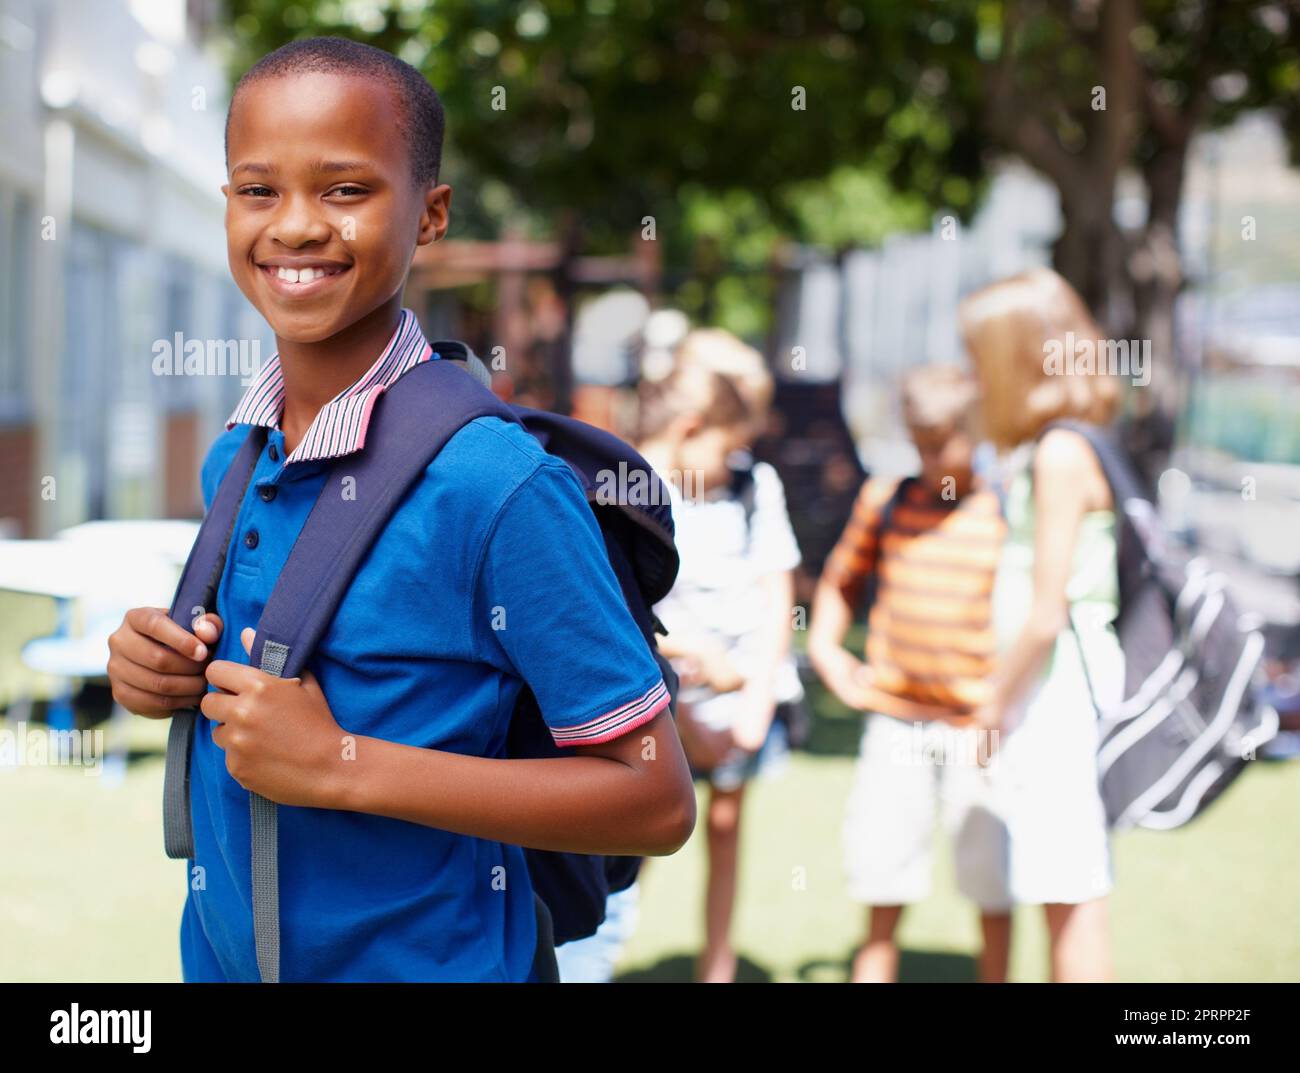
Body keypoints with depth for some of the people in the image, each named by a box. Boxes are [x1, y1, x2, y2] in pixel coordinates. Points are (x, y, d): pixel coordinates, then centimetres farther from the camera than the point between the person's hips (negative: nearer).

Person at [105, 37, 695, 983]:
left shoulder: (500, 487, -23)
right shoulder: (232, 461, -3)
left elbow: (657, 802, -21)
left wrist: (342, 765, -25)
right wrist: (168, 673, -9)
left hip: (423, 959, -6)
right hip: (220, 950, 6)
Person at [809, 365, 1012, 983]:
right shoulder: (884, 501, 8)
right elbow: (840, 582, 23)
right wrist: (825, 650, 10)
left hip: (975, 730, -3)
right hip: (895, 722, 3)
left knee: (992, 893, 5)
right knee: (882, 890, 7)